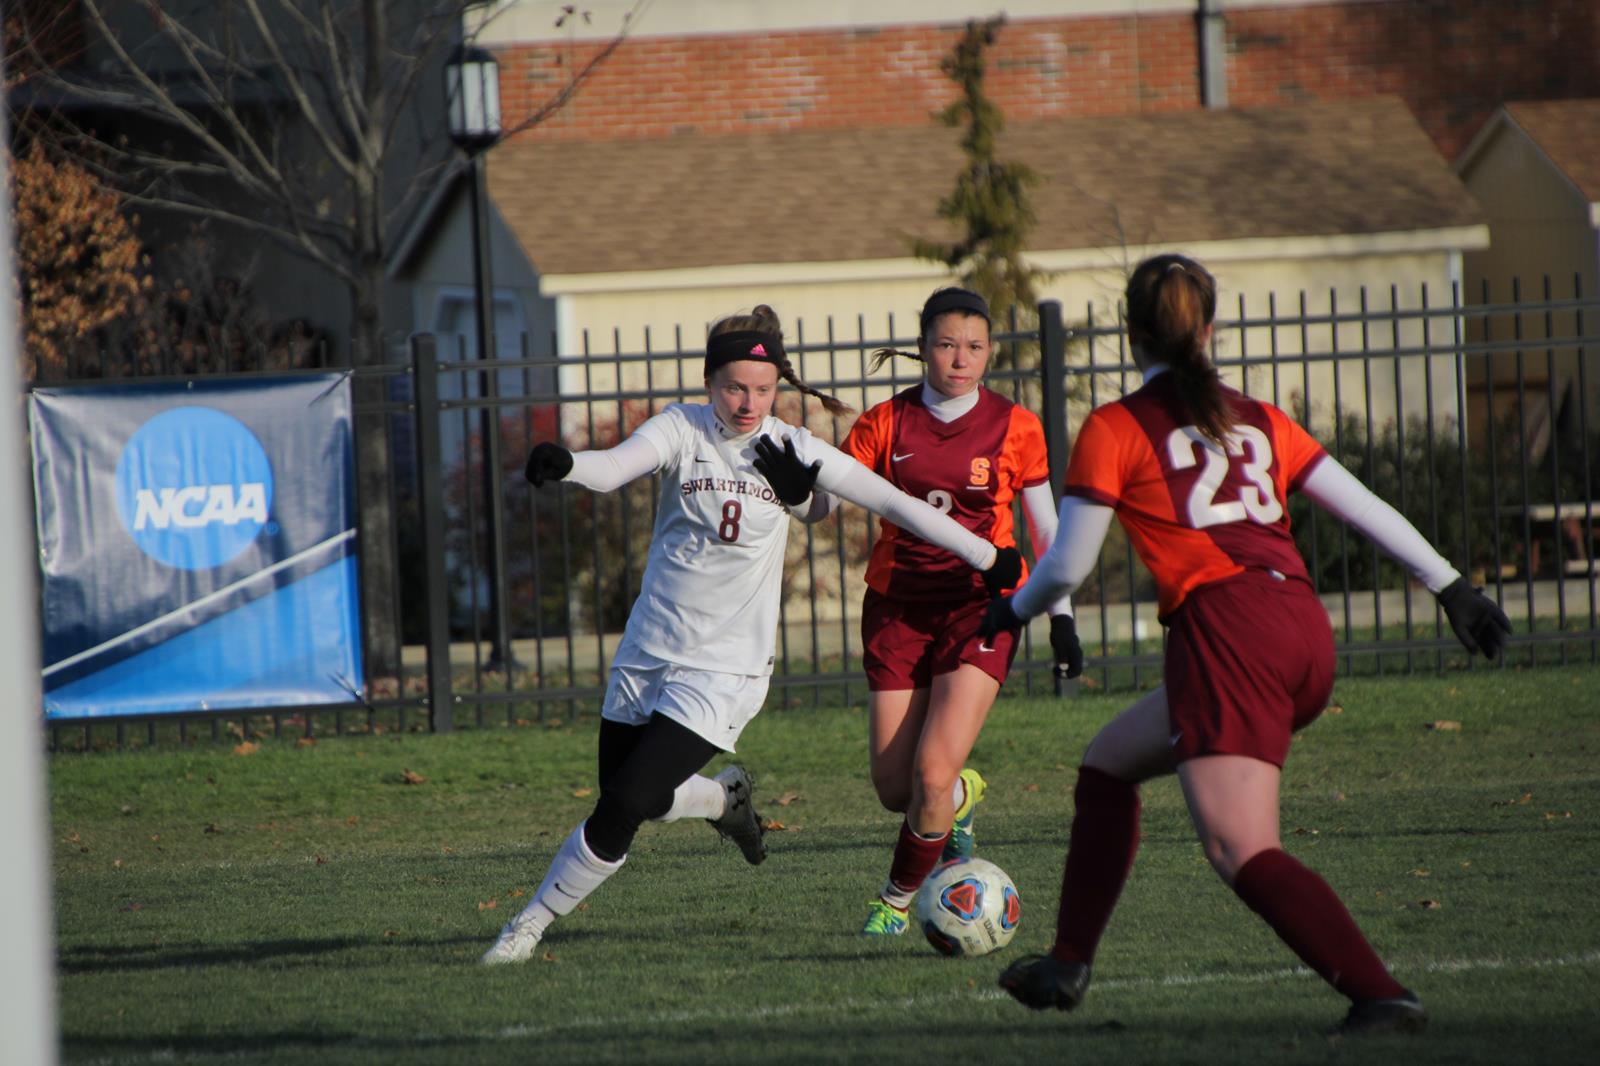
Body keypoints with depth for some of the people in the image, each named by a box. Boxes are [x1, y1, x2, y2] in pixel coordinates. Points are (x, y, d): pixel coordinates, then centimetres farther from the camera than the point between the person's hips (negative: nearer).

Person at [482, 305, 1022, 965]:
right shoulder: (682, 429, -5)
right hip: (646, 655, 2)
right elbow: (615, 467, -24)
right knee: (633, 801, 10)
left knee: (623, 808, -14)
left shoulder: (791, 449, -3)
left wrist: (988, 559, 2)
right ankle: (724, 797, 41)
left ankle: (530, 926, 2)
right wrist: (562, 464, -48)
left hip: (725, 668, -2)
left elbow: (893, 502, 1)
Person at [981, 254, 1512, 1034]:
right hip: (1307, 633, 7)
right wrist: (1452, 588, 18)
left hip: (1227, 631, -7)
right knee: (1107, 765, 26)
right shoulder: (1259, 422, 21)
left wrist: (1011, 611, 25)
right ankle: (1068, 965, 30)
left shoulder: (1113, 430, 6)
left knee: (1243, 852, -15)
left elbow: (1067, 565, 5)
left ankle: (1380, 995, -32)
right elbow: (1366, 509, 16)